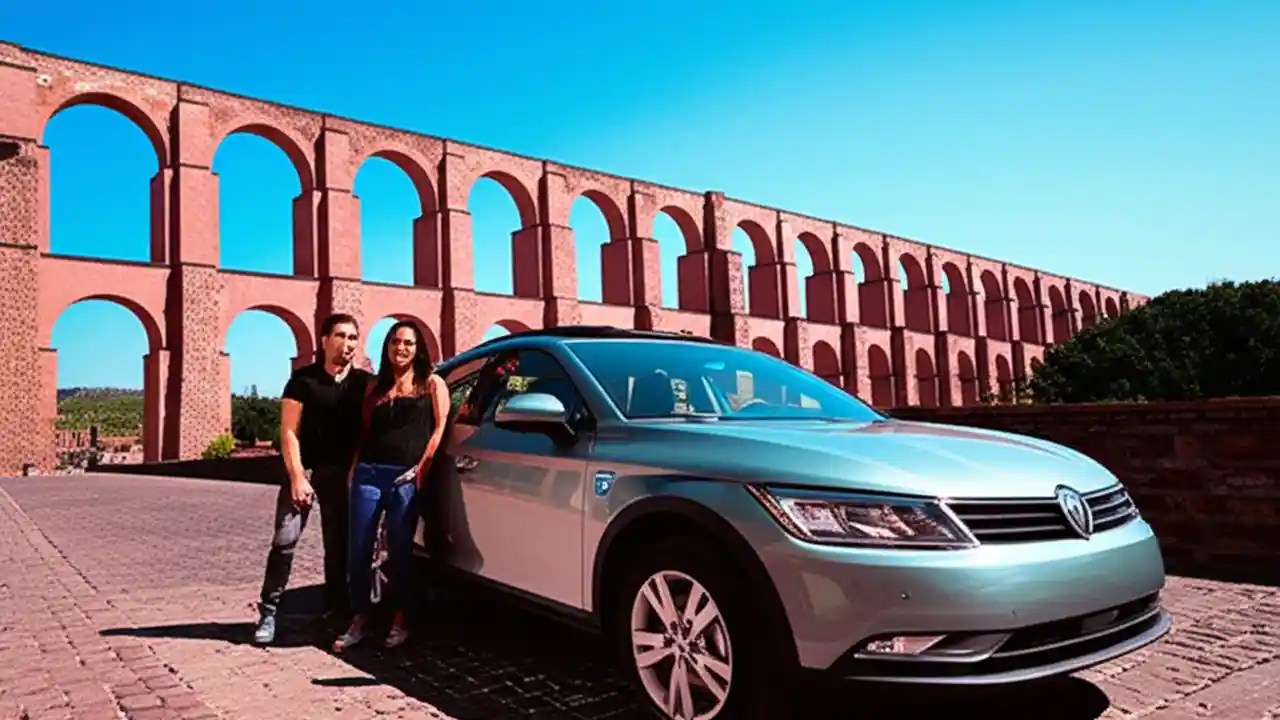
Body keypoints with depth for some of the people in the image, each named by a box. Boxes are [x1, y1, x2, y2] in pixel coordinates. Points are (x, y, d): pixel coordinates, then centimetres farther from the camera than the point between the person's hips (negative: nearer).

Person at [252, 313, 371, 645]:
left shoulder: (365, 383, 1)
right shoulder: (303, 379, -4)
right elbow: (289, 432, -8)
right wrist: (297, 477, -14)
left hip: (341, 472, 2)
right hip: (304, 469, -2)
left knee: (338, 542, 7)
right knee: (285, 539, -7)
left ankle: (335, 609, 18)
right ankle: (268, 612, 2)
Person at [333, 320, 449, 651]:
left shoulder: (432, 383, 7)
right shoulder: (375, 386, 17)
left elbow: (439, 428, -1)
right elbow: (364, 431, 15)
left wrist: (422, 468, -10)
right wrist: (354, 468, 3)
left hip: (406, 476, -3)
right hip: (368, 473, 4)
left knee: (399, 549, 4)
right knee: (359, 549, 4)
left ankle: (398, 620, 16)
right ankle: (358, 621, 15)